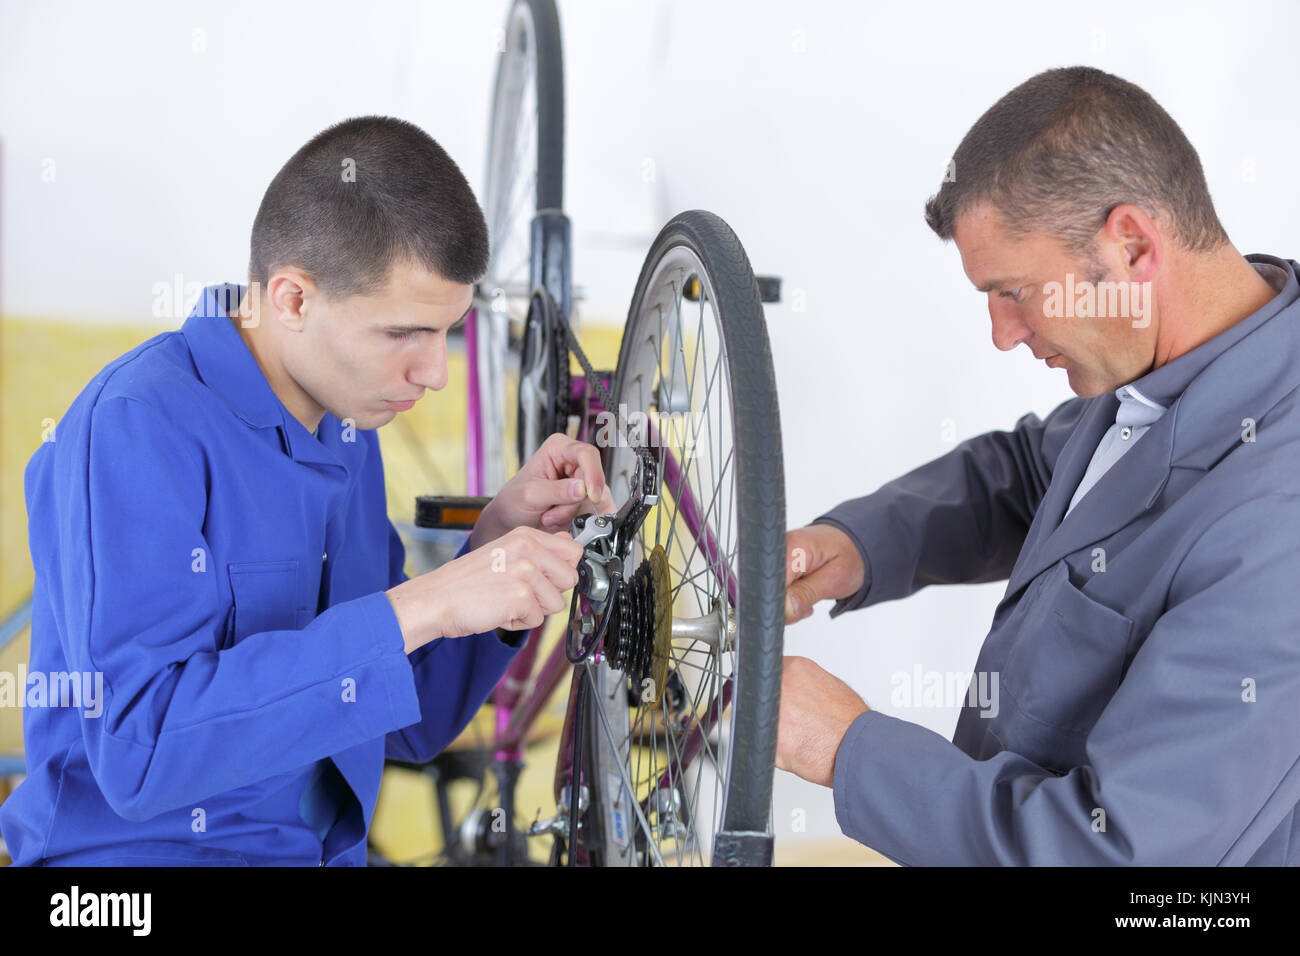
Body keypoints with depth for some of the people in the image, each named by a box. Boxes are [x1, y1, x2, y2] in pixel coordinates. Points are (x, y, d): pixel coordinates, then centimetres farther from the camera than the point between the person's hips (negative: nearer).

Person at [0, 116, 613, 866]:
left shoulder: (346, 433, 10)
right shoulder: (136, 426, -14)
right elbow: (141, 750, -25)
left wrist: (505, 531, 2)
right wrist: (417, 609, -26)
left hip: (333, 848, 7)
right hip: (139, 848, -7)